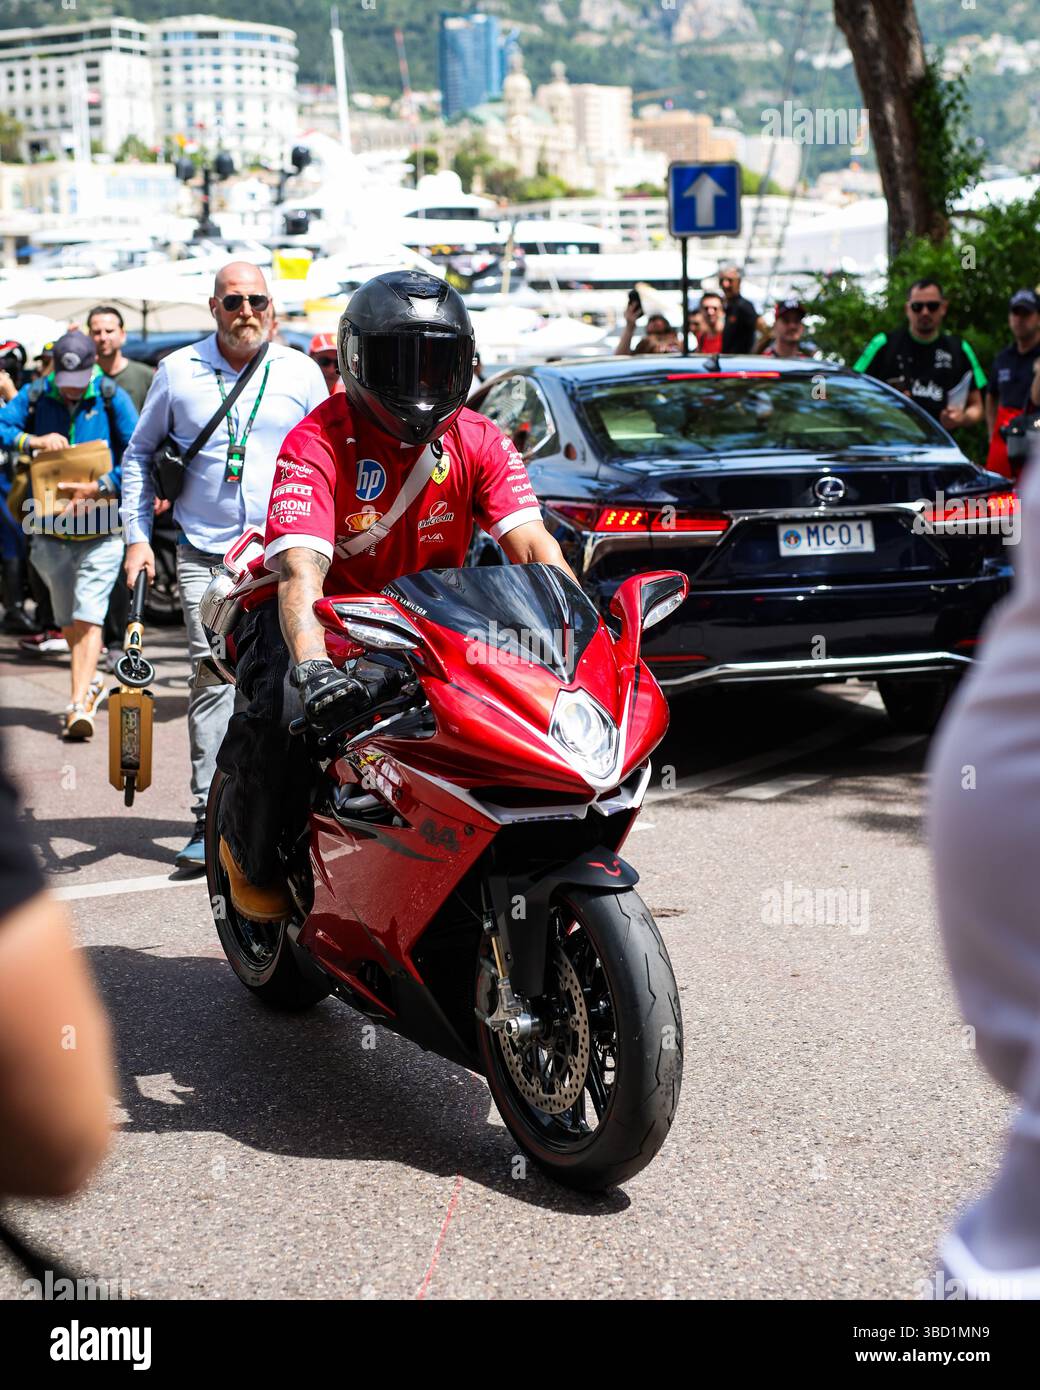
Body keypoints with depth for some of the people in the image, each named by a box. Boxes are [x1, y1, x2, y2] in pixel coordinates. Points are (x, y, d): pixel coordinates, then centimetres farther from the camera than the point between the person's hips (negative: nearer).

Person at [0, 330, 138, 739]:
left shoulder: (112, 398, -6)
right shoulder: (35, 395, 1)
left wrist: (97, 488, -21)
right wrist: (33, 440, -23)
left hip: (101, 530, -3)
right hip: (51, 530, 3)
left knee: (87, 617, -13)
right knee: (67, 622, 15)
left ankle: (79, 705, -16)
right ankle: (89, 682, 37)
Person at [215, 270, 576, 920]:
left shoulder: (479, 440, -4)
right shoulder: (317, 444, -18)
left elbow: (533, 545, -15)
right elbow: (301, 568, -32)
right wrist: (312, 664, -51)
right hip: (325, 614, -4)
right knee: (288, 707, -33)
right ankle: (252, 855, -4)